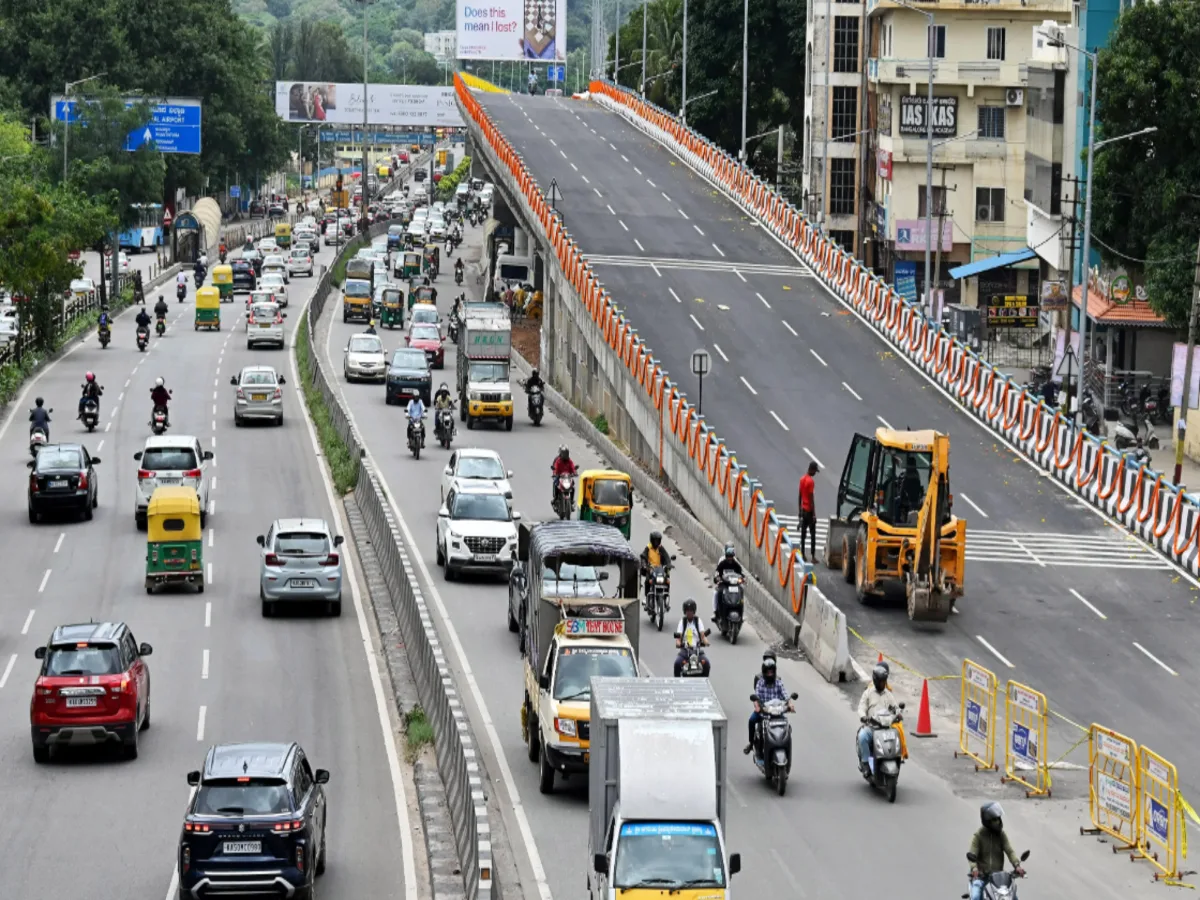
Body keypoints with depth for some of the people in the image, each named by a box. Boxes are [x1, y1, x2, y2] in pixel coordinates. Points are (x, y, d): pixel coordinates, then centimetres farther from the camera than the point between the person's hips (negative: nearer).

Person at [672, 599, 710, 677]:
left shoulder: (698, 620, 9)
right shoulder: (682, 621, 8)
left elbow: (702, 634, -3)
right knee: (677, 663, -29)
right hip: (685, 649, 0)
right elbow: (679, 636, -3)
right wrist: (678, 643, -26)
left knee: (706, 662, -26)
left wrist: (705, 641, -26)